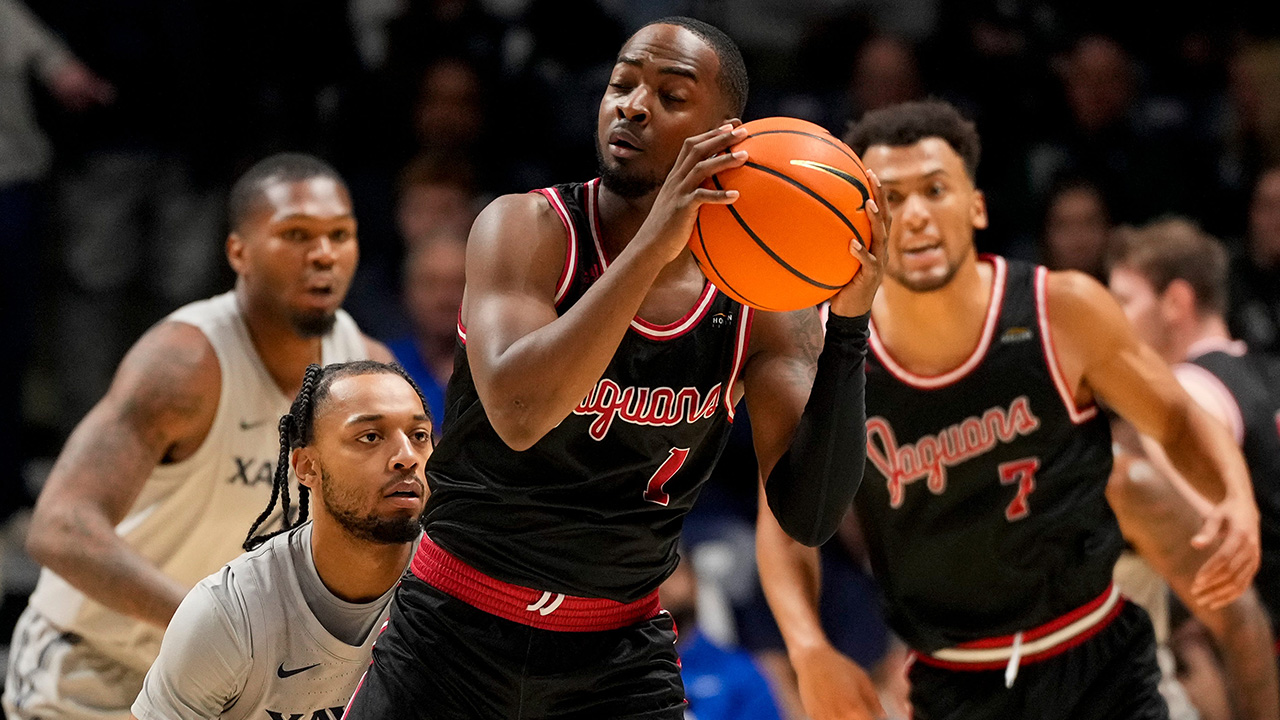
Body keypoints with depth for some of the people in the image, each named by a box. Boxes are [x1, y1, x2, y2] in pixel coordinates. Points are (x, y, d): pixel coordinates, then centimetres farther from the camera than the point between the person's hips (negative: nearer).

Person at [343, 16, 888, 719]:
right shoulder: (528, 229, -13)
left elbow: (810, 516, -11)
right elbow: (517, 411, -31)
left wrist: (848, 324, -21)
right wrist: (654, 241, -34)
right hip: (451, 635, -2)